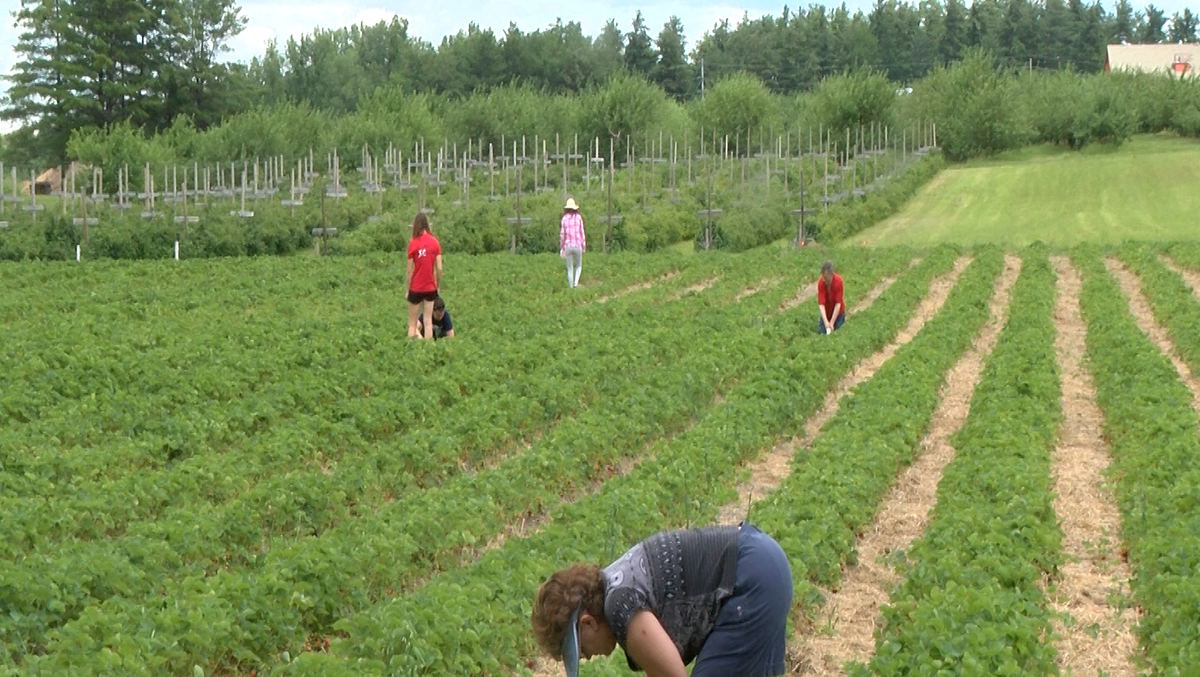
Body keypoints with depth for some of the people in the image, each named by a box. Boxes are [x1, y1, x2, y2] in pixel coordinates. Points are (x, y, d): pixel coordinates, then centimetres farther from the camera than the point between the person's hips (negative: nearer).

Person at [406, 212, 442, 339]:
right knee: (428, 321, 7)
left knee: (412, 323, 6)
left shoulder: (413, 243, -9)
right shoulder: (435, 242, -2)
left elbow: (409, 270, -7)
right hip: (430, 287, 2)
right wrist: (438, 286, 11)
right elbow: (439, 268, -2)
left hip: (415, 288, -2)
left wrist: (407, 289, 1)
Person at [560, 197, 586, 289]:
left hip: (568, 247, 0)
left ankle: (571, 287, 11)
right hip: (577, 246, 0)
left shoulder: (564, 219, -2)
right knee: (578, 266, 19)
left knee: (570, 268, 12)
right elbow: (581, 233, -3)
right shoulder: (578, 217, -3)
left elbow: (562, 235, -2)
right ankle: (576, 282, -4)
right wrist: (584, 246, 6)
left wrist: (561, 249, 6)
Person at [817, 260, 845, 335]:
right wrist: (826, 322, -40)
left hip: (837, 312, -1)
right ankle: (820, 320, 27)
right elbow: (821, 304, -28)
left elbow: (838, 303, -27)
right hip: (826, 312, 1)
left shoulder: (838, 281, -28)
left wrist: (832, 323, -30)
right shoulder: (820, 283, -24)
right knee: (821, 332, -3)